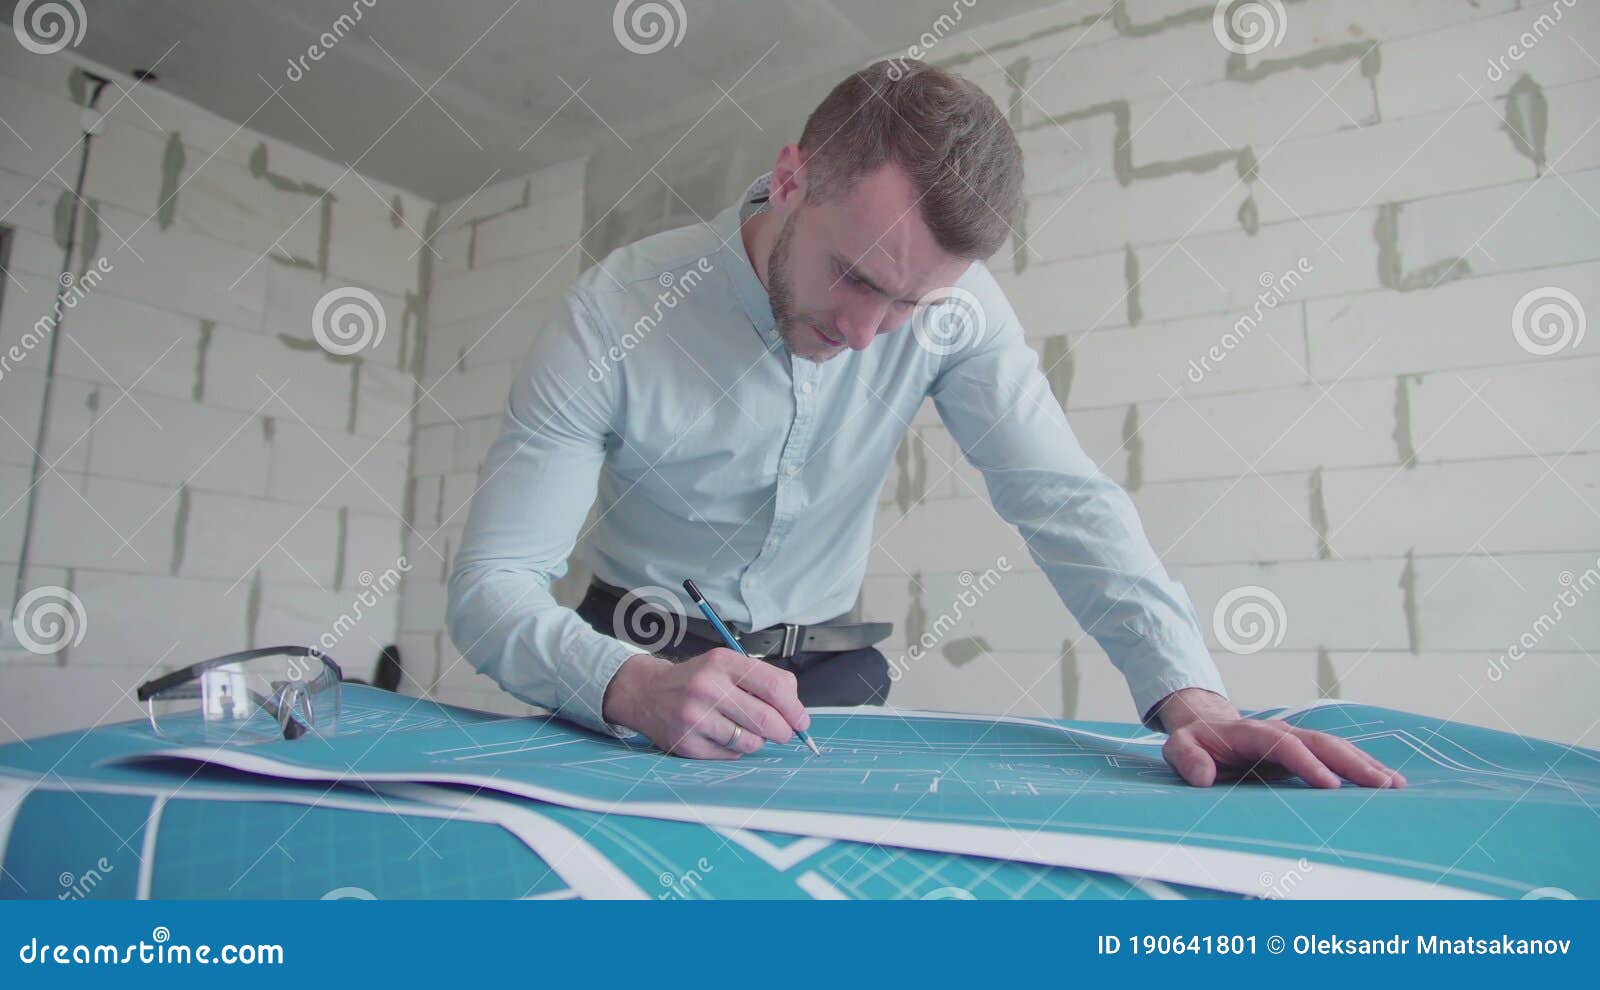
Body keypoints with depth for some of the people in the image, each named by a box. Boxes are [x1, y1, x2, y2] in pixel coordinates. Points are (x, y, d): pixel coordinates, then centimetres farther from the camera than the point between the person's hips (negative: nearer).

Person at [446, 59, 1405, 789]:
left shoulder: (954, 303, -15)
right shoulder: (616, 312, -23)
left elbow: (1067, 500, -18)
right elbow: (490, 586, -23)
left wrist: (1191, 695, -33)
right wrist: (633, 686, -43)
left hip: (822, 665, 2)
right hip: (642, 658, -1)